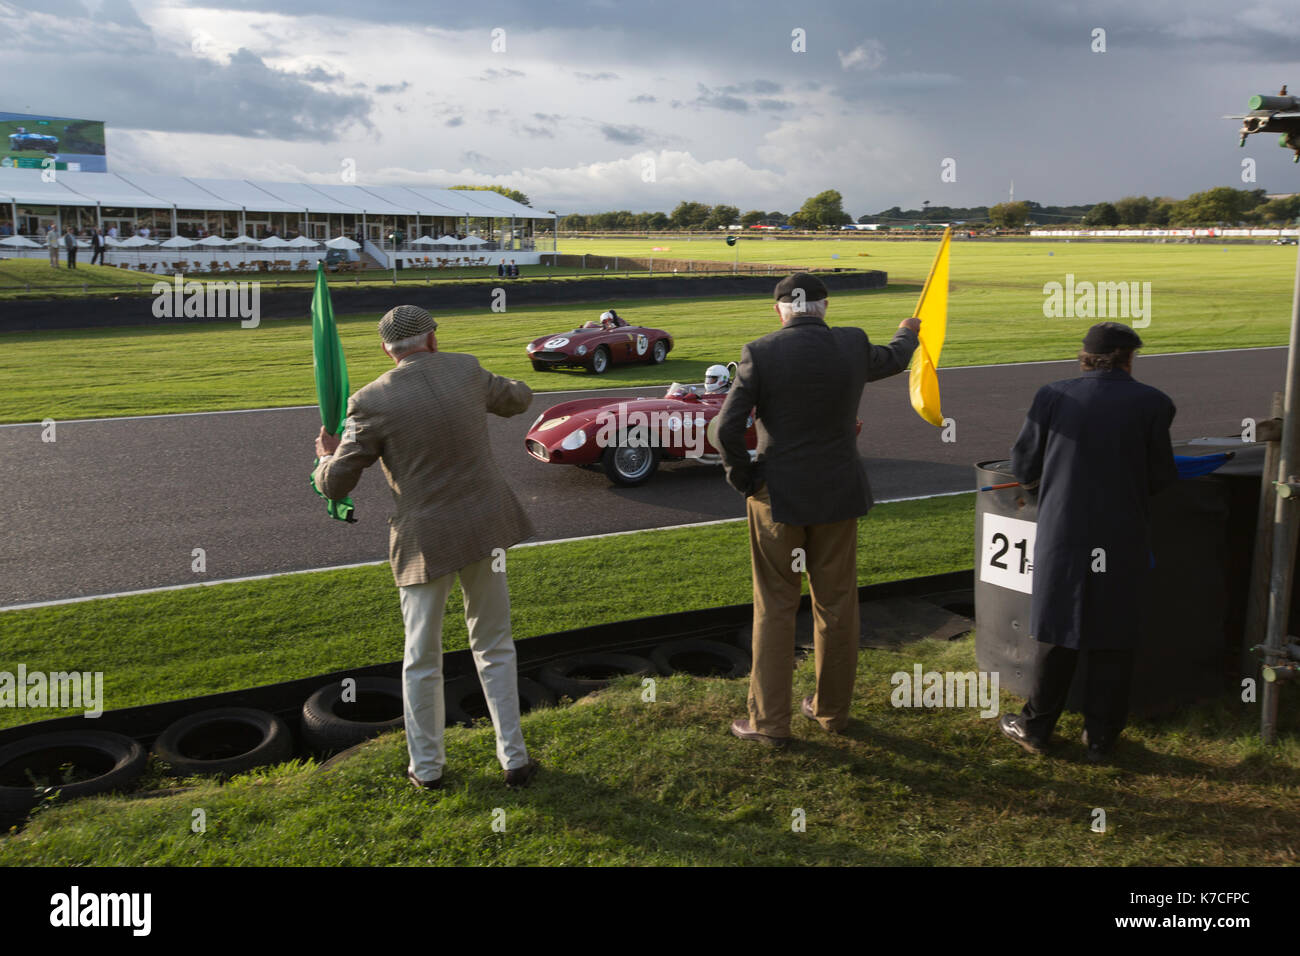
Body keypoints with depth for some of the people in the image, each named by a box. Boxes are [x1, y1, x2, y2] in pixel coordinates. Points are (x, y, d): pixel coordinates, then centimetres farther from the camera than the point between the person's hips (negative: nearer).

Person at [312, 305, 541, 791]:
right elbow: (518, 399, 20)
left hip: (426, 540, -2)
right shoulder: (466, 370, 0)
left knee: (422, 658, 15)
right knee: (494, 647, 16)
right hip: (486, 527, 3)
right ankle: (514, 759, 21)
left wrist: (326, 458, 16)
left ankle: (427, 766, 29)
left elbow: (335, 485, -6)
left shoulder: (372, 402, -9)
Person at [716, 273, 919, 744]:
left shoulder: (760, 353, -11)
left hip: (777, 497, -2)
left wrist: (744, 481, -1)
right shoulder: (853, 344, -3)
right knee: (837, 605, 15)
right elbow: (893, 360, 20)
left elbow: (727, 428, -17)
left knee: (775, 609, 8)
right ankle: (832, 709, 28)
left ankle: (770, 721, 14)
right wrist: (908, 333, 42)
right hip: (839, 494, 2)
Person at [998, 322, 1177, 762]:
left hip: (1063, 533, 1)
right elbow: (1161, 478, -2)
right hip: (1123, 540, -1)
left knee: (1059, 632, 13)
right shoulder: (1151, 404, -5)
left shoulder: (1053, 396, -4)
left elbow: (1023, 467, 1)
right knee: (1112, 640, 12)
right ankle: (1100, 737, 21)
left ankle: (1036, 727, 22)